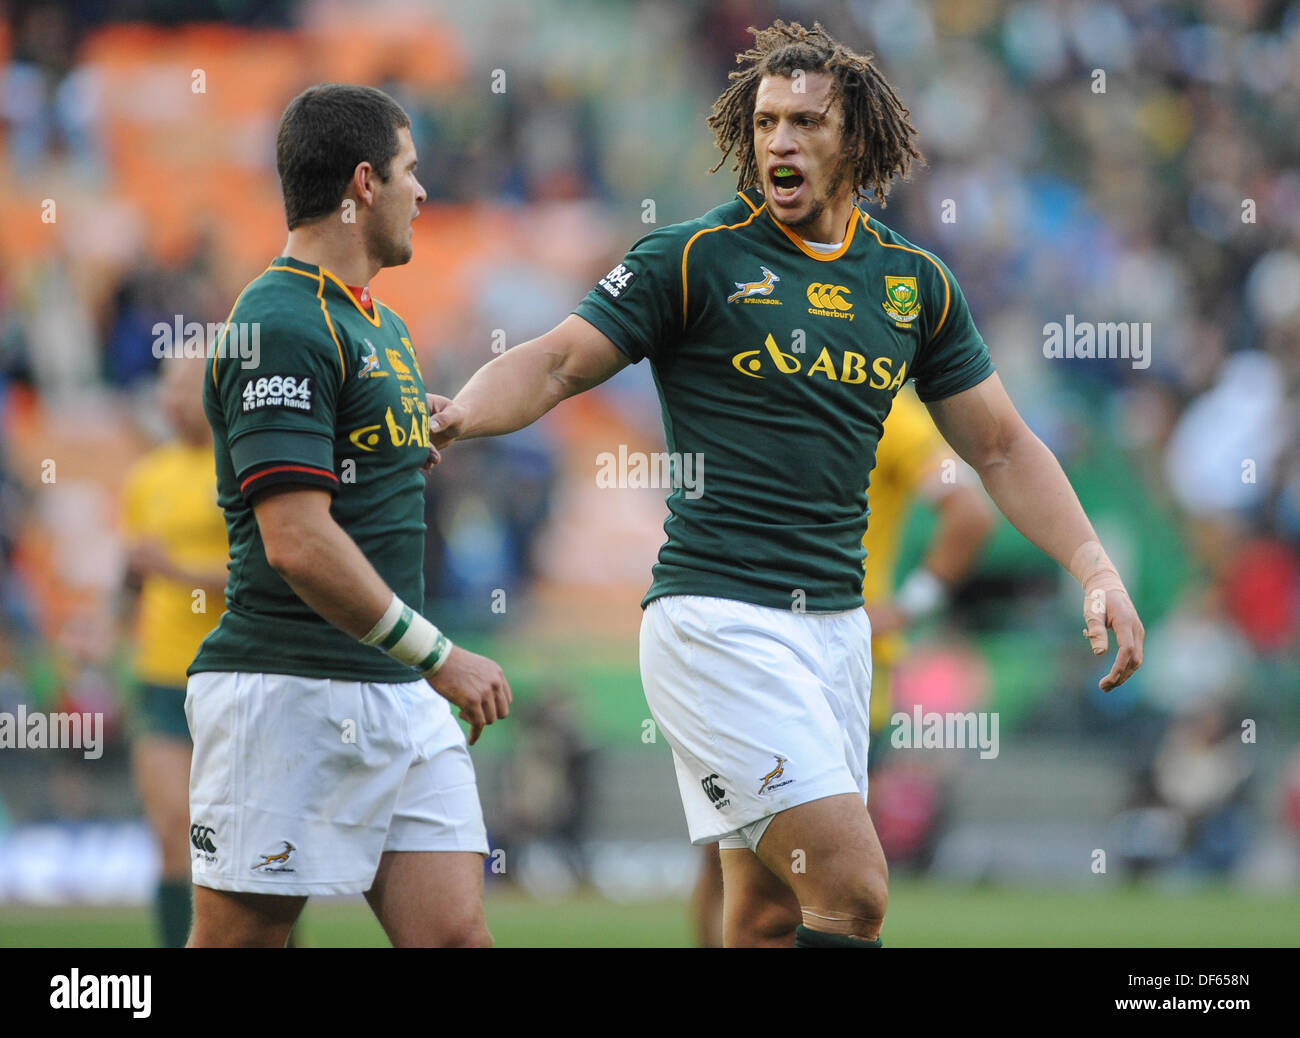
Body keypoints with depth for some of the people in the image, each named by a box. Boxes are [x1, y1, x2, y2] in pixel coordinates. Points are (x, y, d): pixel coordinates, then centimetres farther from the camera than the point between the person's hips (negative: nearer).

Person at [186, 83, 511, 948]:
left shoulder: (380, 326, 18)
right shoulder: (282, 328, -14)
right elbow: (297, 542, -21)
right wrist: (440, 658, -19)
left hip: (399, 698, 9)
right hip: (288, 691, -9)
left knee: (455, 932, 0)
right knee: (242, 937, -4)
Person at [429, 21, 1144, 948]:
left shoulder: (914, 282, 11)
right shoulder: (695, 258, -3)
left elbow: (1001, 446, 17)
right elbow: (558, 365, -4)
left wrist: (1095, 568, 7)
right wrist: (462, 412, -24)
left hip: (836, 622, 6)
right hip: (715, 619, -6)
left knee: (772, 915, 7)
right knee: (853, 892, -17)